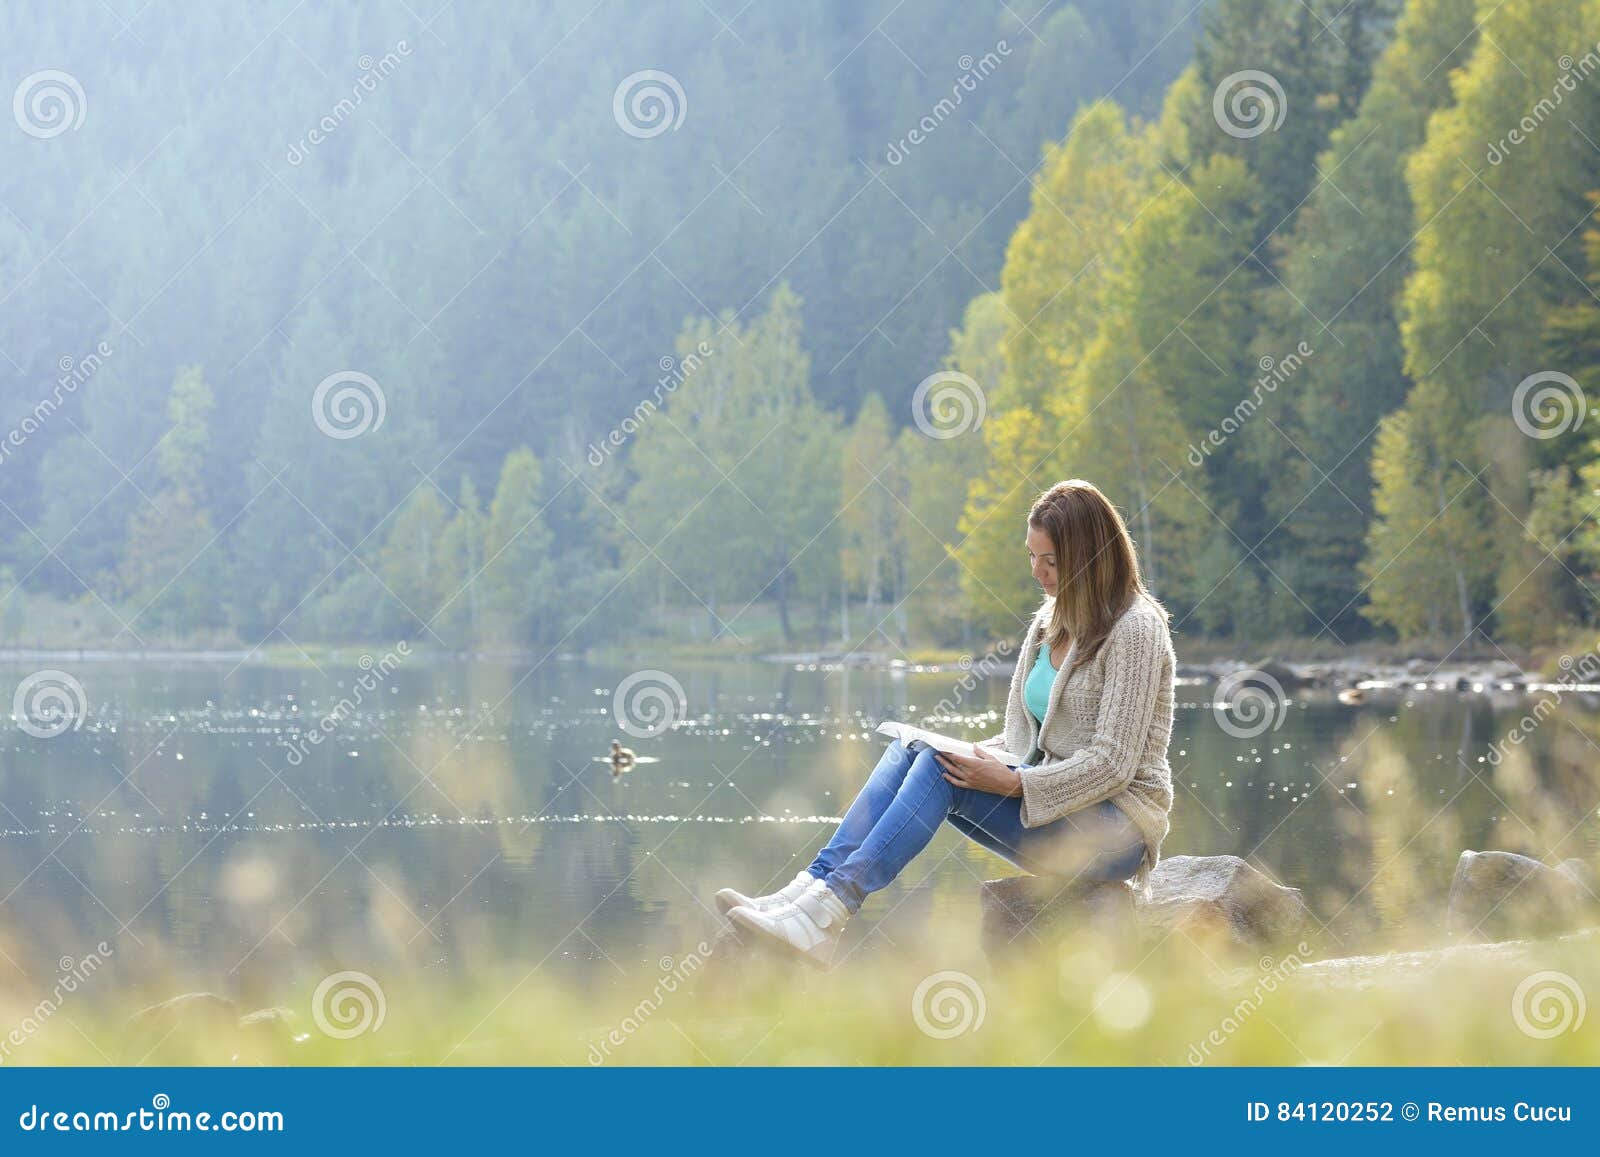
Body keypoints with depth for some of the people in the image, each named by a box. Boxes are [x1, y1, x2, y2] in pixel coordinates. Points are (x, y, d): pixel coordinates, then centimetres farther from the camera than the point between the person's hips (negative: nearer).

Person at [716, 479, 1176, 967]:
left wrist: (1012, 783, -25)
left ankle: (827, 911, -35)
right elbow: (1022, 740, 18)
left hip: (1120, 826, -8)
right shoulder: (1049, 622, 15)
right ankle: (812, 887, -29)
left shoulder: (1135, 629, -10)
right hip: (1051, 809, 8)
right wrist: (980, 756, -4)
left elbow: (1112, 764, -17)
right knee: (909, 750, -12)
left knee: (939, 764, -26)